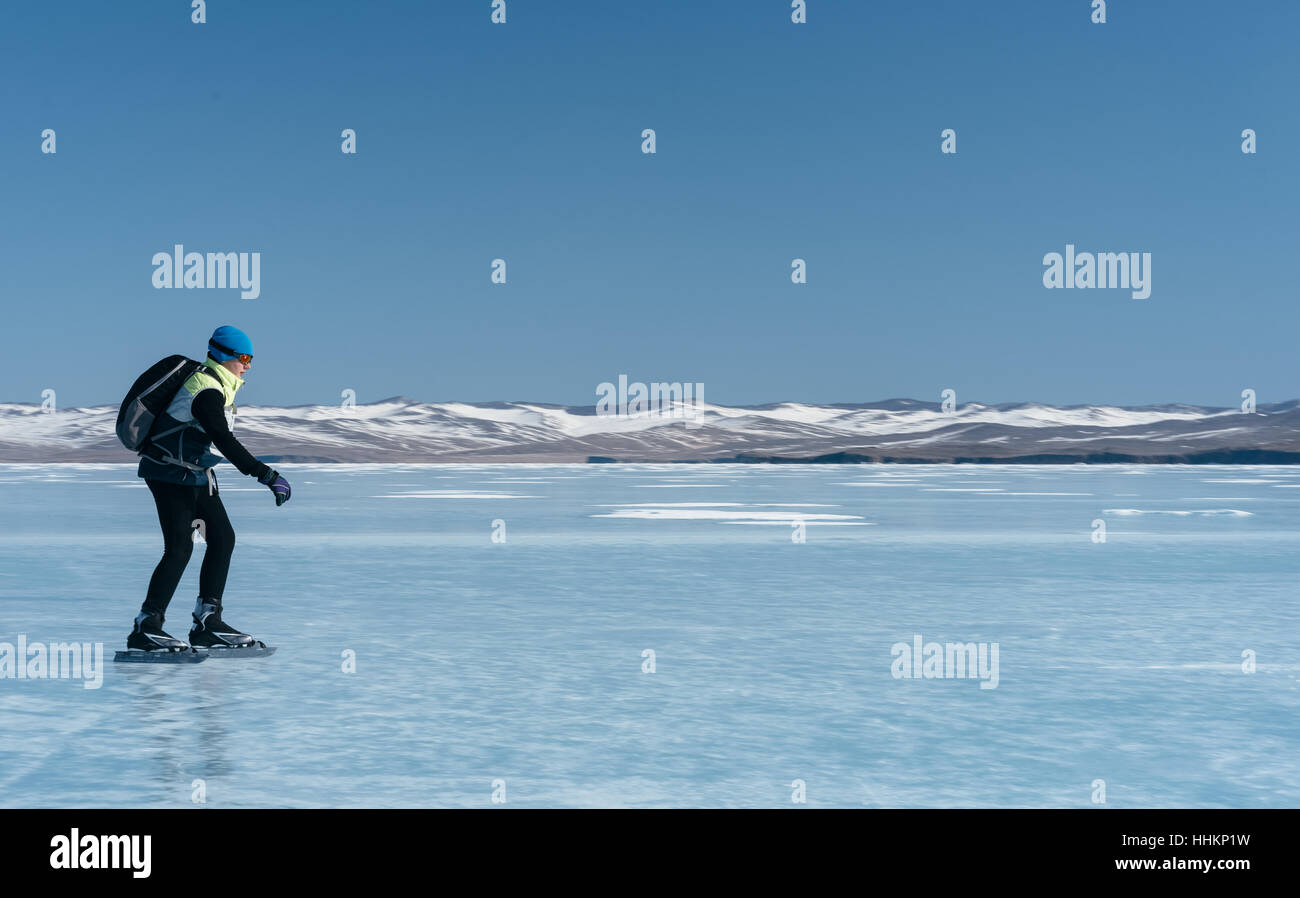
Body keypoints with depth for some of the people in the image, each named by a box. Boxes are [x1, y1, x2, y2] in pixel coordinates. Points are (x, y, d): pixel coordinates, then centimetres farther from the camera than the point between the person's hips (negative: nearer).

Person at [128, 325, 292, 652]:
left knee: (222, 537, 5)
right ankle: (145, 627, -8)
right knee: (180, 548, -14)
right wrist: (267, 475, -32)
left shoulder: (215, 384, 10)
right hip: (171, 474, -10)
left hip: (194, 473, 10)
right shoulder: (207, 391, -21)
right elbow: (226, 443, -30)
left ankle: (208, 621, 6)